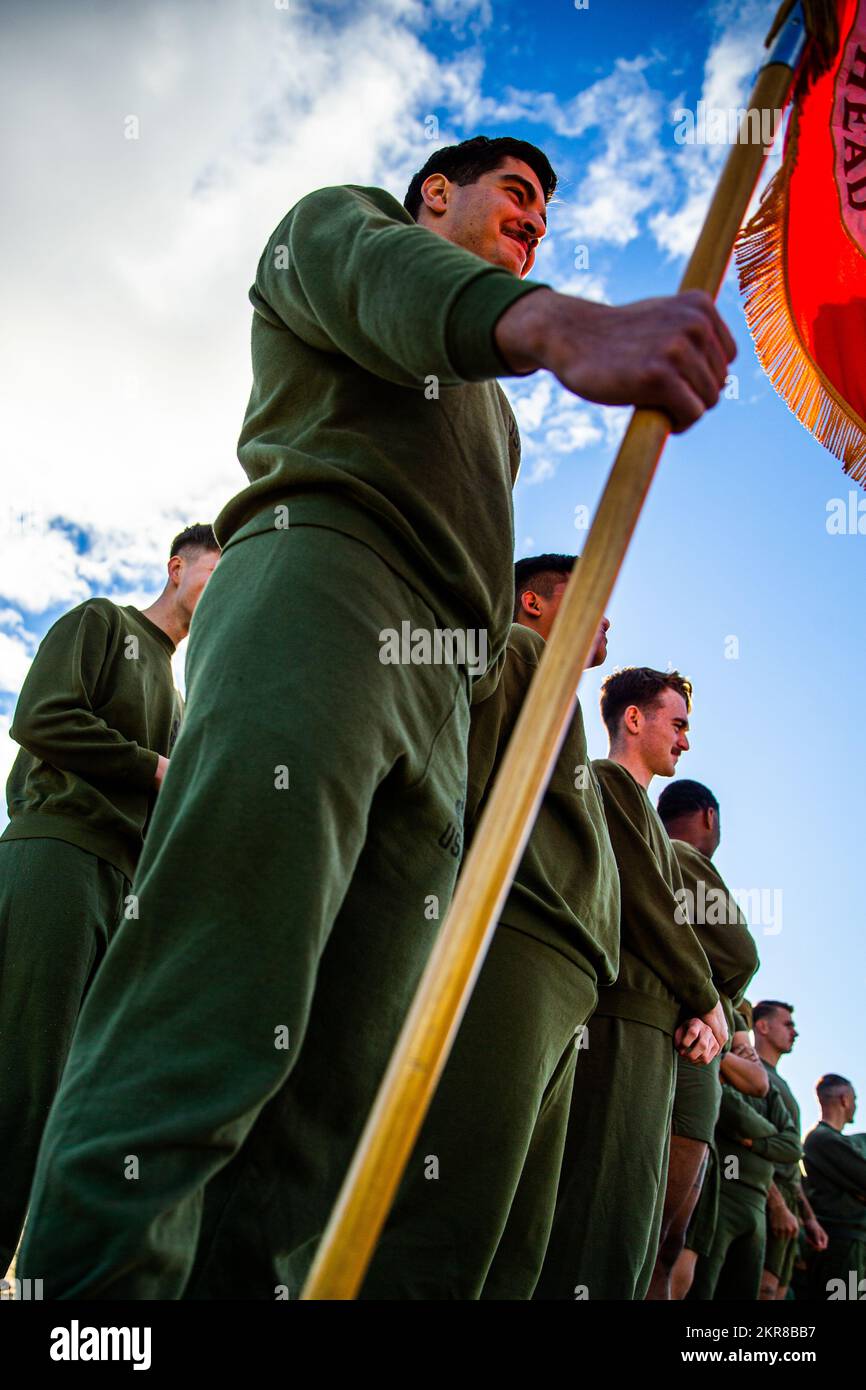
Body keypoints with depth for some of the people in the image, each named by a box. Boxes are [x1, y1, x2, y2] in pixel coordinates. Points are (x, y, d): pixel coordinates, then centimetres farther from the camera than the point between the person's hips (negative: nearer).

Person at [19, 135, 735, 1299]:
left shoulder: (484, 406, 42)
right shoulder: (340, 220, 21)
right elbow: (380, 275, -6)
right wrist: (559, 324, -28)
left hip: (437, 694, 8)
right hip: (320, 584, -7)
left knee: (341, 1086, -6)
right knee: (210, 1025, -22)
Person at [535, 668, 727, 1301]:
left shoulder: (648, 816, 28)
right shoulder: (611, 783, -1)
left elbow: (670, 923, 19)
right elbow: (649, 906, -10)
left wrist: (698, 1014, 2)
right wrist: (708, 1003, -1)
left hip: (655, 1025, 10)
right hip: (622, 1018, -10)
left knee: (634, 1224, 9)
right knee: (605, 1215, -14)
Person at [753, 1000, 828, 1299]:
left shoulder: (780, 1084, 27)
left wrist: (809, 1217, 22)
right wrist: (778, 1204, -21)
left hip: (787, 1200, 9)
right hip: (765, 1197, -9)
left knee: (778, 1291, 5)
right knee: (764, 1290, -17)